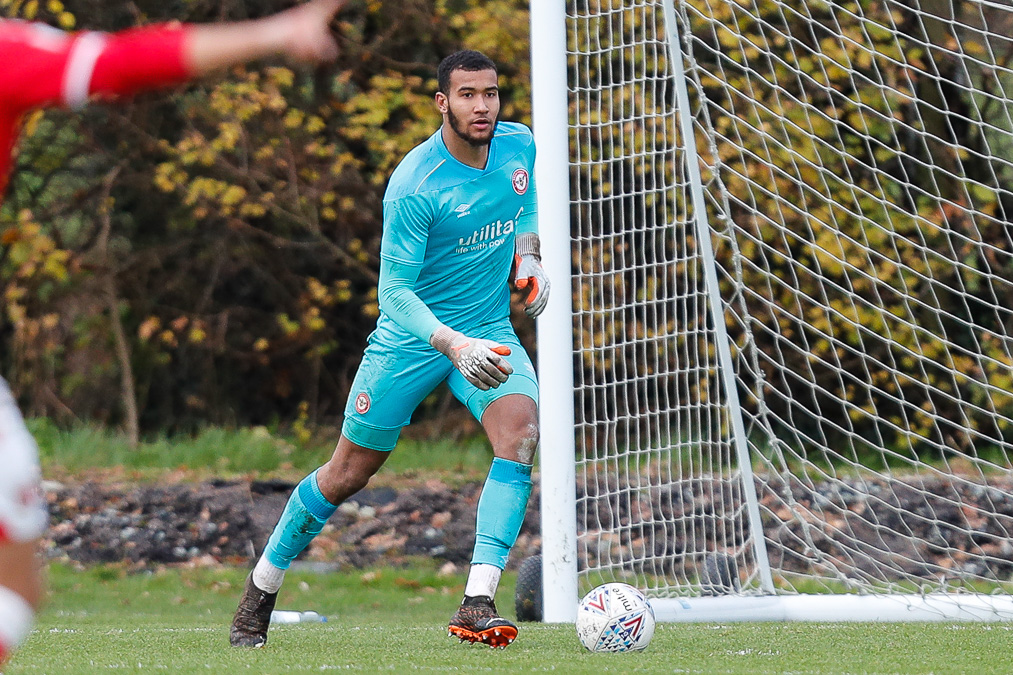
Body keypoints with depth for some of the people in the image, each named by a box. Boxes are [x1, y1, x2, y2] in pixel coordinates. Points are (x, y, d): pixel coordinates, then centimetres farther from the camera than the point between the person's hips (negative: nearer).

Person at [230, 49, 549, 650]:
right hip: (411, 335, -4)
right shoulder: (413, 184, -23)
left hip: (489, 329, 4)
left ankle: (477, 605, -31)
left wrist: (528, 257, 4)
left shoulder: (518, 144, -4)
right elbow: (394, 290, -24)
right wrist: (455, 345, -38)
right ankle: (259, 594, 29)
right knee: (348, 473, 5)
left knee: (520, 427, -26)